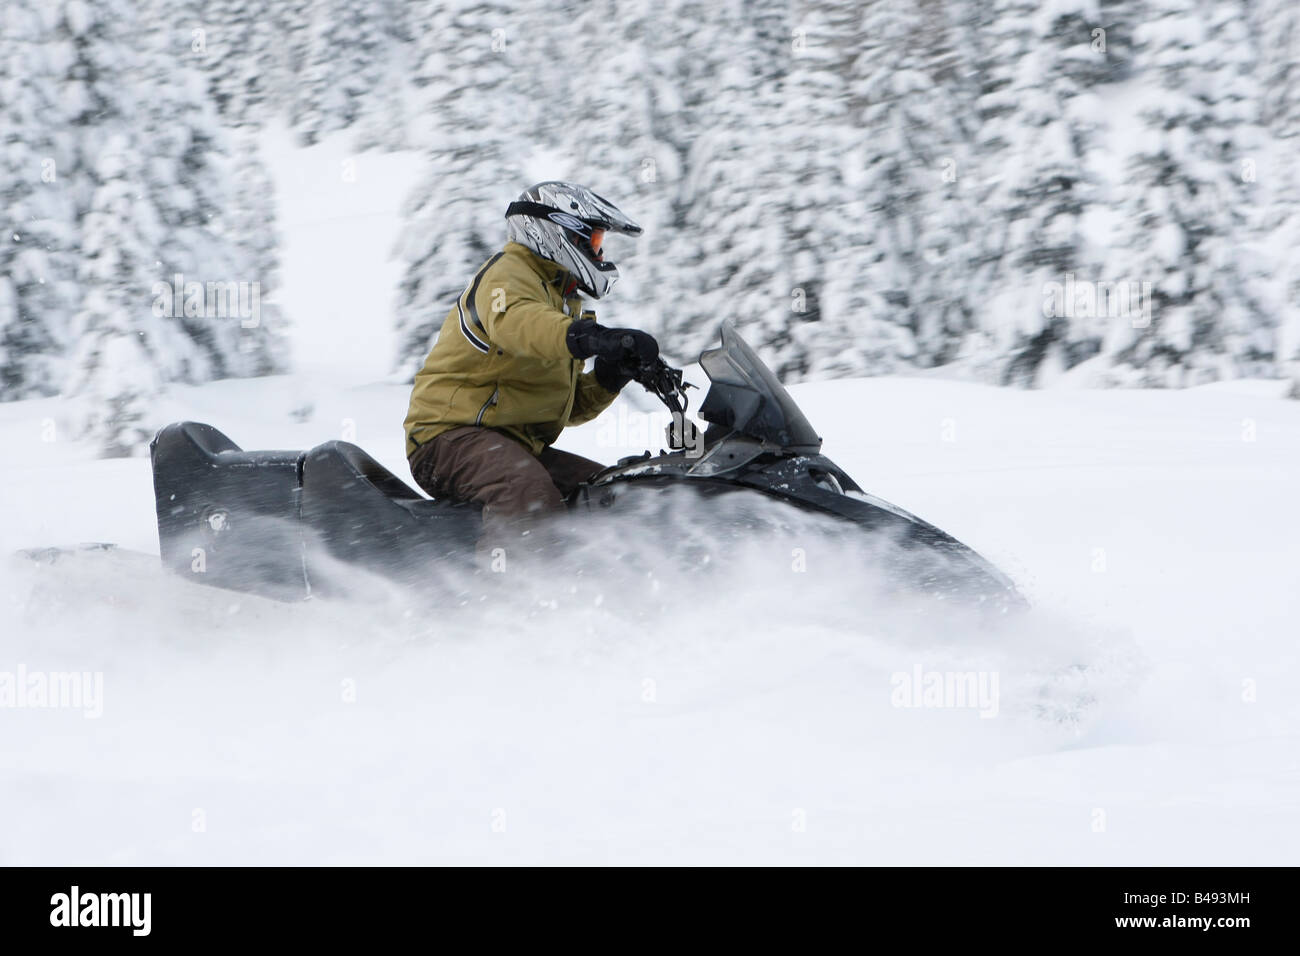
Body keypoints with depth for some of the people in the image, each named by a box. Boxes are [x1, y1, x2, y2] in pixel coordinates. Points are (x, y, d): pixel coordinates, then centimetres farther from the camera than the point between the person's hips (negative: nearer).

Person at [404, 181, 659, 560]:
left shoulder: (563, 303, 26)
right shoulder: (508, 273, -4)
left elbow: (571, 407, 26)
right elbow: (516, 322, -32)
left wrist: (607, 379, 5)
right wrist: (590, 337, -48)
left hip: (520, 447, 10)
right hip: (452, 434, -10)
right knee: (532, 494, -37)